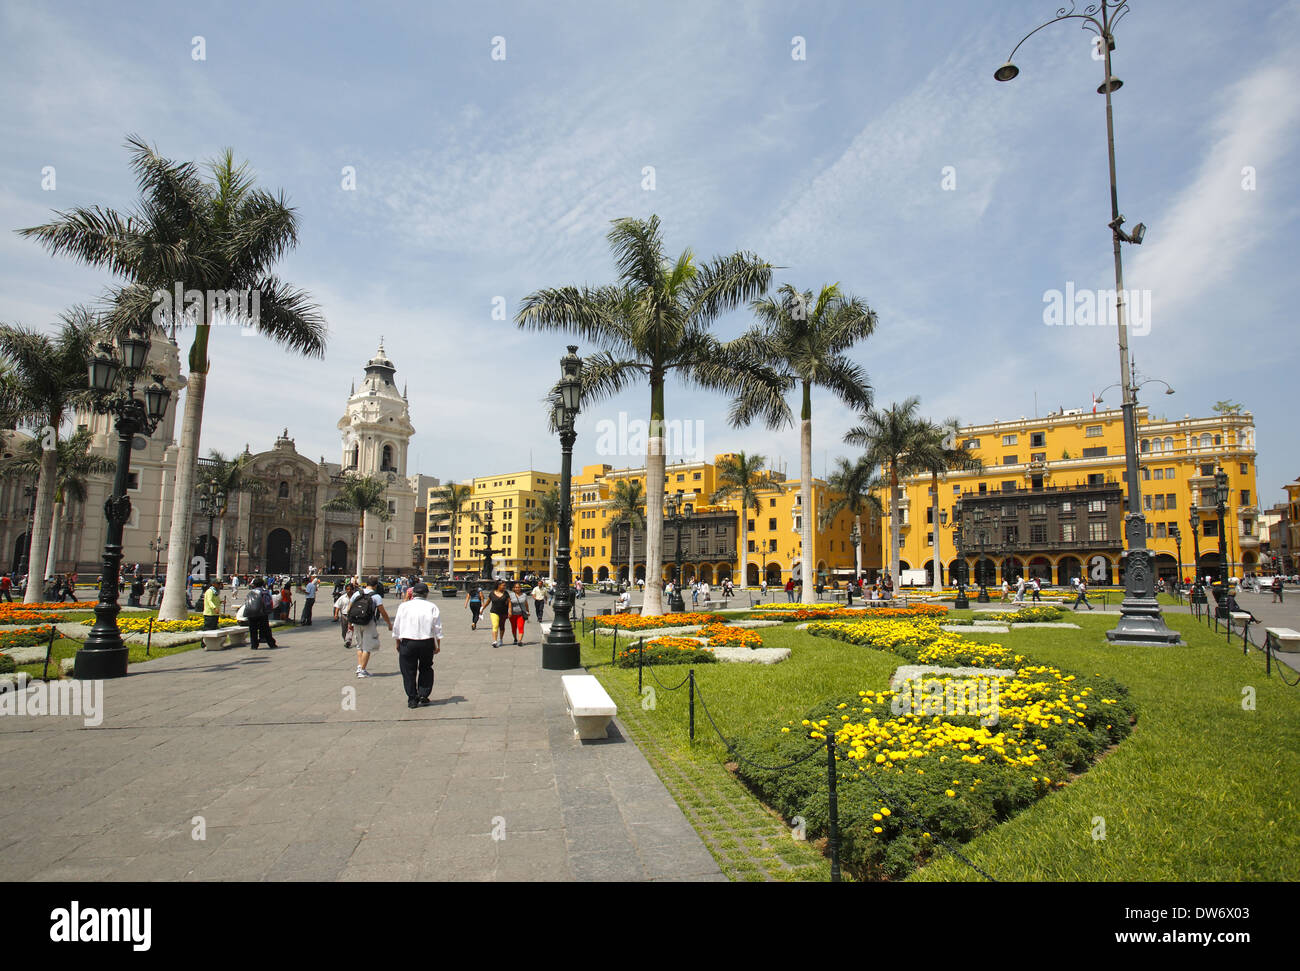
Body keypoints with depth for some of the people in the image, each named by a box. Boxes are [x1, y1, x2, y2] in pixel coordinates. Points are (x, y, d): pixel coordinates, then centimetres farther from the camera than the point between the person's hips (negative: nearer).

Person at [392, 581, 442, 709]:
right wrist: (438, 645, 8)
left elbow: (396, 626, 3)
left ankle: (412, 699, 9)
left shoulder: (404, 606, 0)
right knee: (426, 669, 17)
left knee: (409, 671, 8)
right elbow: (438, 627, -1)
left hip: (407, 642, 0)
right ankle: (423, 695, 13)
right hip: (427, 643, 1)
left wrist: (398, 643, 13)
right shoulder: (432, 607, -1)